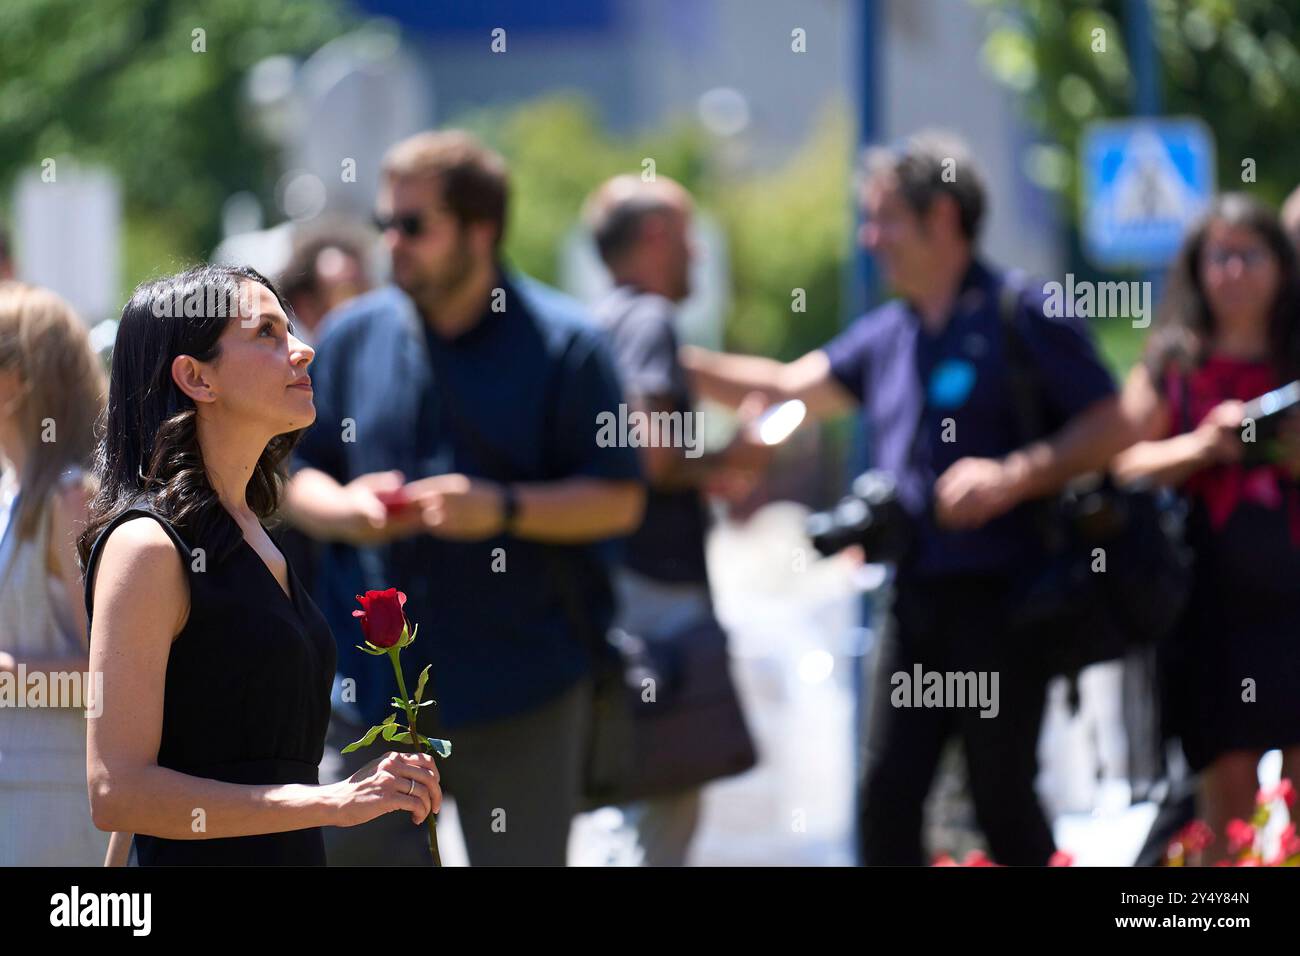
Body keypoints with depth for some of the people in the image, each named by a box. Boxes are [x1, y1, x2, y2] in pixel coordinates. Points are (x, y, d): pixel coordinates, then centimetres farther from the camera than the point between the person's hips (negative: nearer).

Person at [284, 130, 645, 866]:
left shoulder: (561, 344, -3)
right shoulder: (352, 337, 8)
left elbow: (620, 498, -5)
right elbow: (294, 474, 14)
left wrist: (504, 508, -19)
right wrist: (338, 509, -9)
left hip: (522, 695, -3)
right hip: (372, 686, 3)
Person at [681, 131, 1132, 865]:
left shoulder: (1021, 316, -8)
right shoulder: (888, 335, 14)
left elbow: (1112, 427, -11)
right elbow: (791, 387, 21)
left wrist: (1013, 477, -22)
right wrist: (678, 362, 13)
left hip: (1000, 601, -7)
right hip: (917, 598, 7)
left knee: (1003, 800, -1)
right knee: (887, 799, 2)